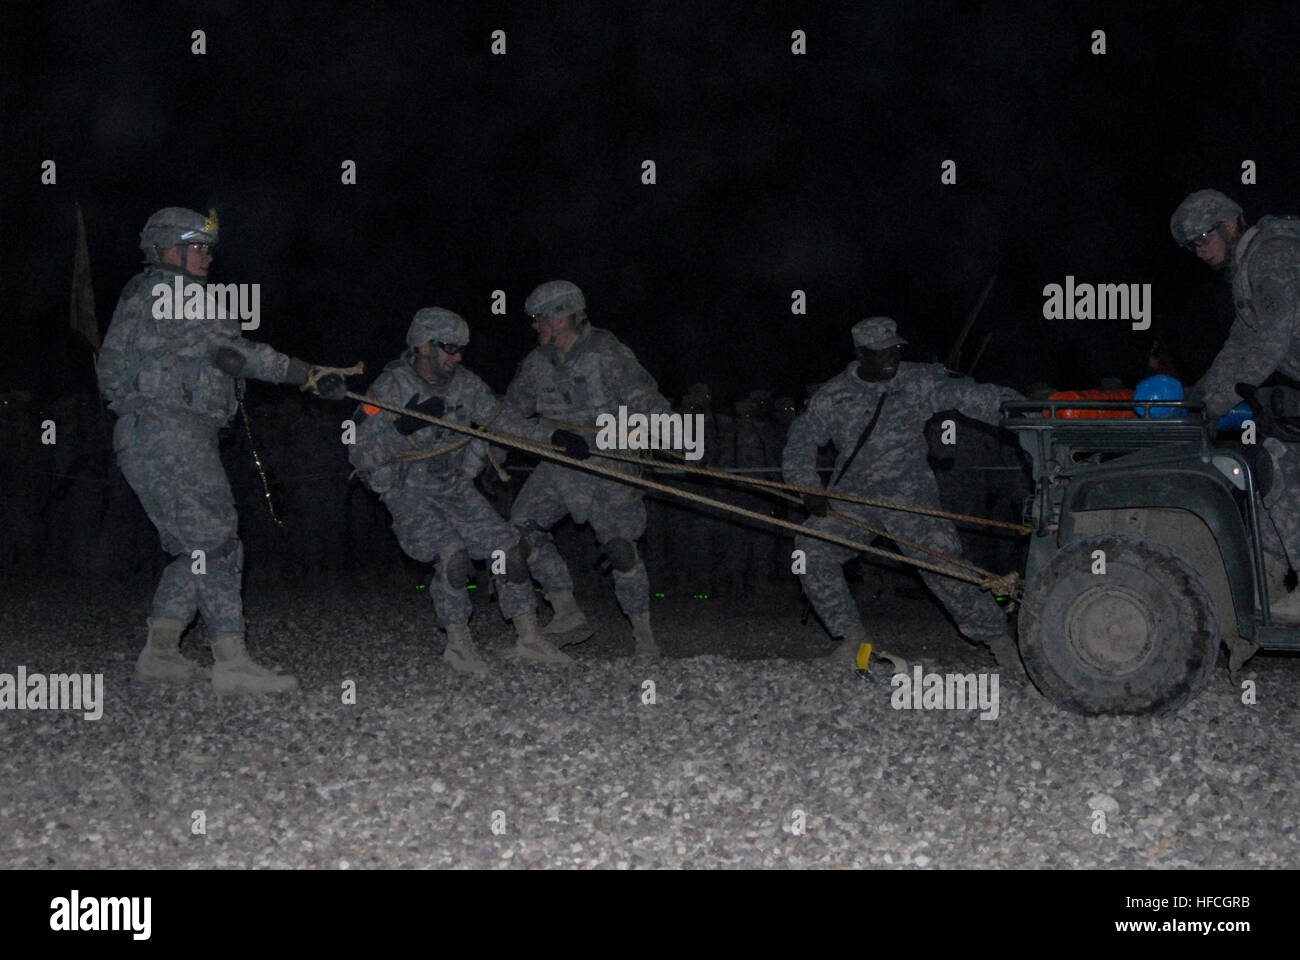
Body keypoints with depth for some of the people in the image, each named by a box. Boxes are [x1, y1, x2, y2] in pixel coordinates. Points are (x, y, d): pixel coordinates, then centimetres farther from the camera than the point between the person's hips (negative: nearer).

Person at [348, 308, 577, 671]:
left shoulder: (465, 385, -2)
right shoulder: (390, 388, -16)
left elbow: (504, 420, 4)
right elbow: (360, 454, -19)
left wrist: (552, 436, -10)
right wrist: (404, 427, -33)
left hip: (456, 487, 6)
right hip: (409, 494, -5)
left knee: (507, 547, -4)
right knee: (452, 556, -24)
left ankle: (528, 638, 5)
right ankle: (458, 643, -7)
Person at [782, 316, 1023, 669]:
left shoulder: (918, 382, 0)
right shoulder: (834, 395, 5)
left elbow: (966, 395, -10)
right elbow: (801, 441, 10)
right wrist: (809, 488, -4)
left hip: (910, 495, -3)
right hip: (852, 497, 3)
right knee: (813, 549, -11)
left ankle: (997, 637, -1)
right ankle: (852, 636, 2)